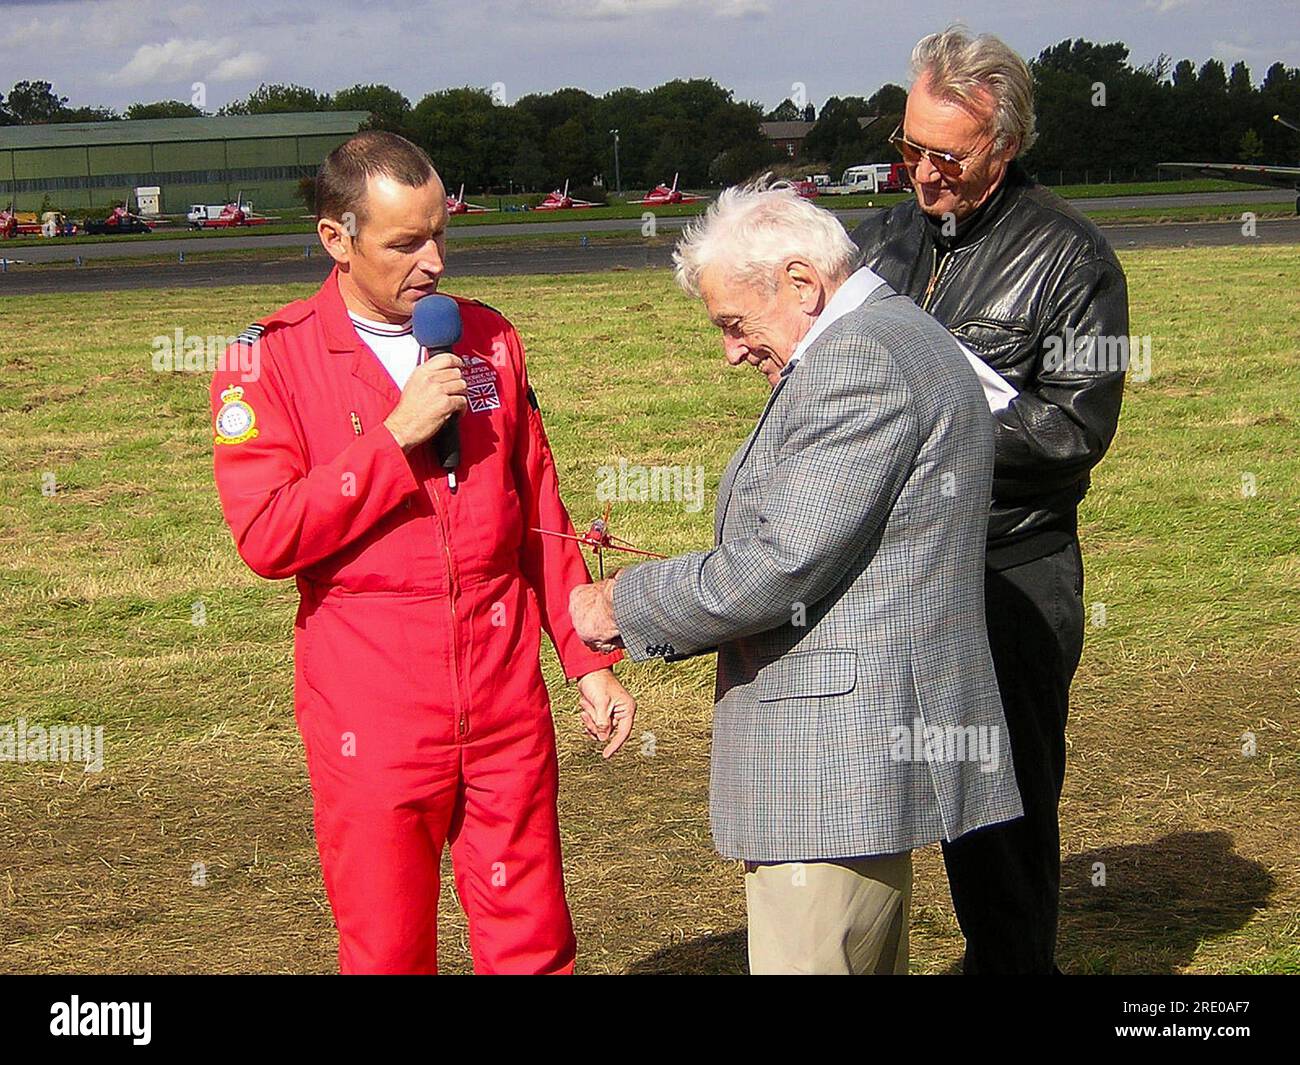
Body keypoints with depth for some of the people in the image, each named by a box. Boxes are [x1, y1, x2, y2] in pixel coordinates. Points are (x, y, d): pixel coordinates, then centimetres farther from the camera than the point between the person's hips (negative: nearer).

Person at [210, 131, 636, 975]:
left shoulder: (488, 340, 10)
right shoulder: (270, 361, -3)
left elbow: (541, 513, 13)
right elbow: (267, 537, -13)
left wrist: (589, 660, 10)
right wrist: (397, 436, -16)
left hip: (506, 699, 3)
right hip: (373, 712, -3)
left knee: (534, 945, 7)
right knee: (388, 952, 7)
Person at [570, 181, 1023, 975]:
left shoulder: (855, 359, -17)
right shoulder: (903, 339, 17)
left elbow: (775, 566, -21)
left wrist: (622, 605, -6)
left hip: (835, 759, -11)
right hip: (880, 740, 11)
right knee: (873, 960, 19)